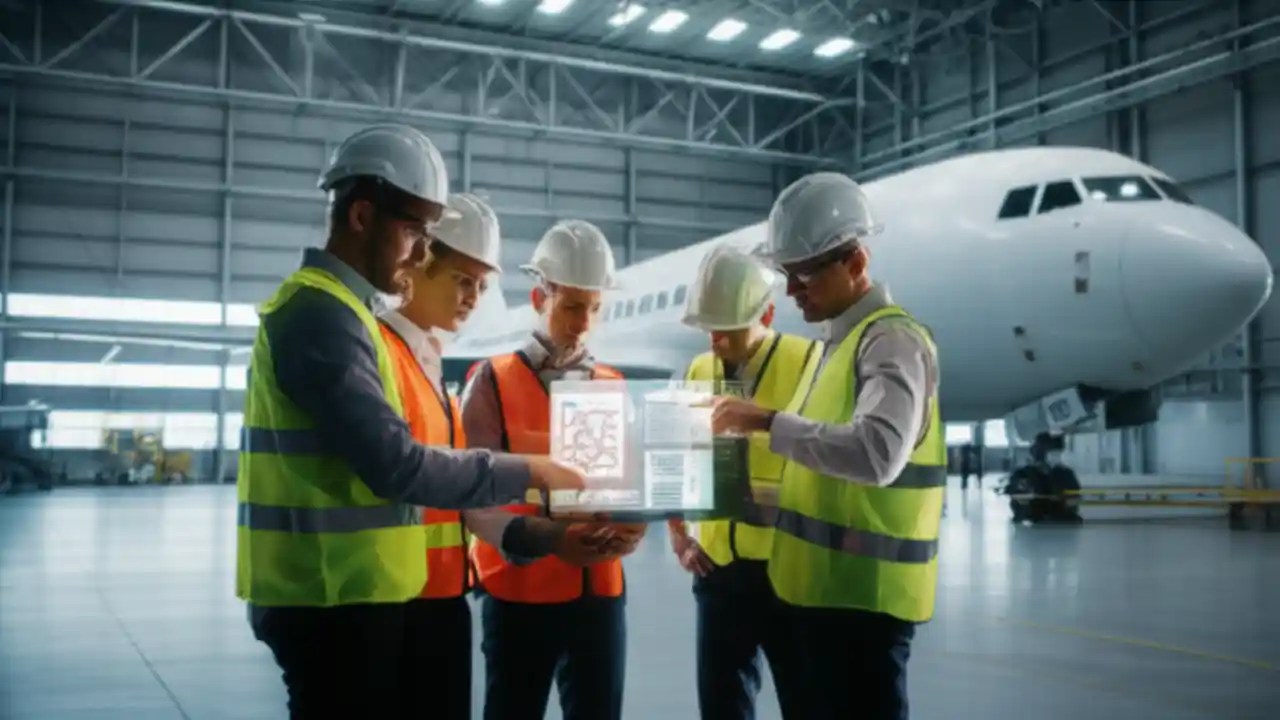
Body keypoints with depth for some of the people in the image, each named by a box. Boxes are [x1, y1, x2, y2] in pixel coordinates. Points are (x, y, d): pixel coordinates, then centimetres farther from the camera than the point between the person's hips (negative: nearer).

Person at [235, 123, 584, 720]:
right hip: (335, 599, -10)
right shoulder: (322, 314, -17)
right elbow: (395, 463, -24)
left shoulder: (333, 310, 16)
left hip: (343, 592, 10)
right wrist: (525, 472, -15)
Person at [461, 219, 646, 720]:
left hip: (600, 592, 4)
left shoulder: (613, 387, 9)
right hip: (518, 593, -4)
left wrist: (631, 526, -17)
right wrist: (547, 537, -29)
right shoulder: (493, 382, -4)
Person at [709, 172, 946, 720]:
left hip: (865, 593, -10)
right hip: (829, 586, 10)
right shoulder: (841, 341, 14)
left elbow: (877, 455, -33)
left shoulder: (892, 340, -15)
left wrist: (768, 421, -26)